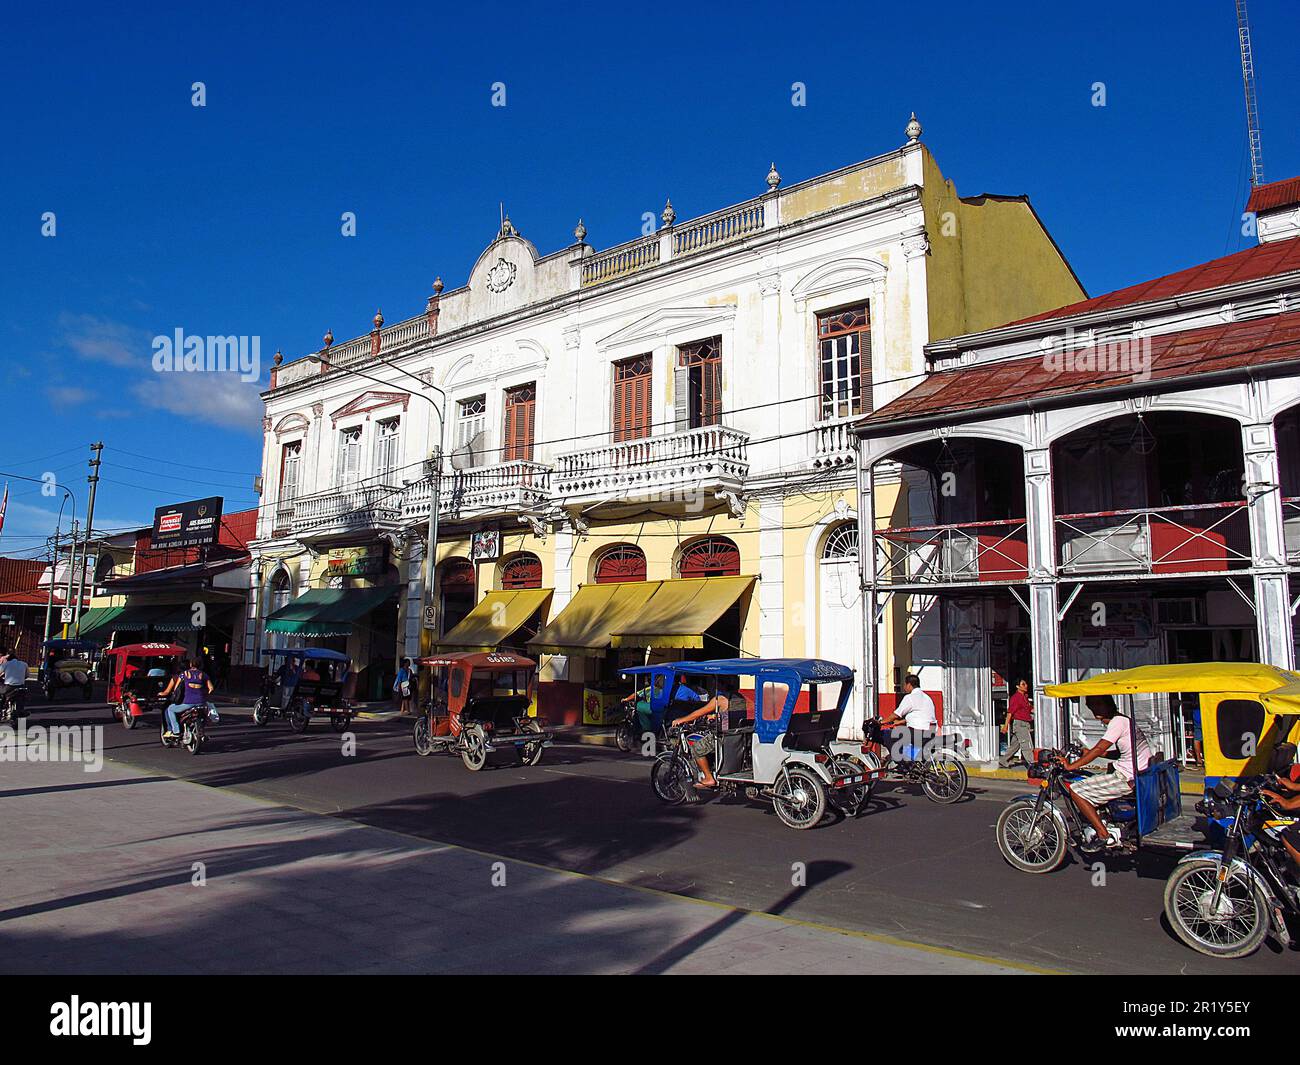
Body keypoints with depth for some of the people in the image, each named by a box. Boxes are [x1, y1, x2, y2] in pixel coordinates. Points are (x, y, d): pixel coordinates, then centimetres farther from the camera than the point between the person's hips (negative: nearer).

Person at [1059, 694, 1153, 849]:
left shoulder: (1117, 721, -13)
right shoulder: (1126, 720, 16)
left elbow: (1099, 749, -20)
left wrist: (1070, 766, -16)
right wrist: (1091, 753, 19)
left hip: (1127, 778, -10)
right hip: (1141, 774, 10)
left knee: (1075, 791, -8)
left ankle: (1105, 836, -9)